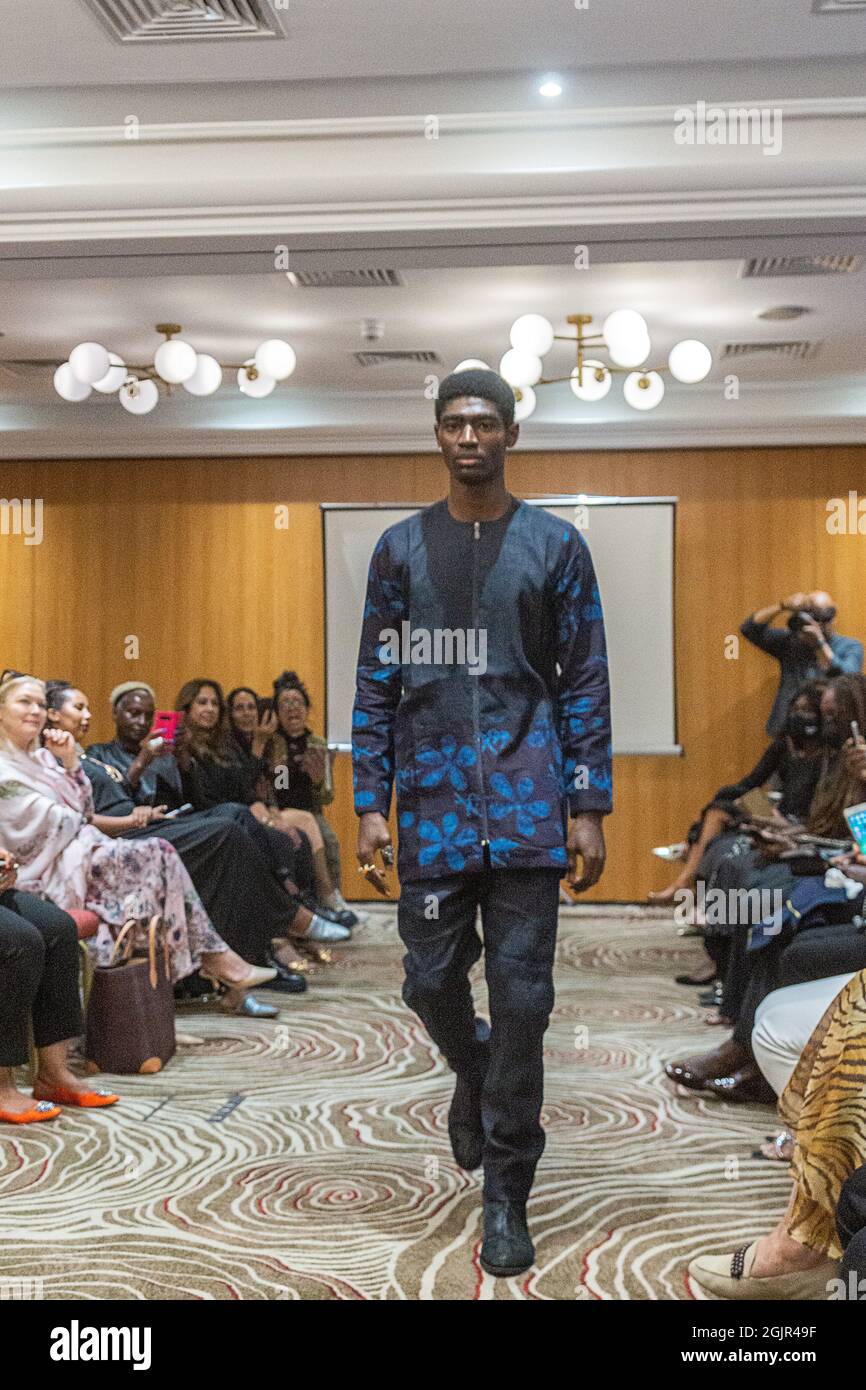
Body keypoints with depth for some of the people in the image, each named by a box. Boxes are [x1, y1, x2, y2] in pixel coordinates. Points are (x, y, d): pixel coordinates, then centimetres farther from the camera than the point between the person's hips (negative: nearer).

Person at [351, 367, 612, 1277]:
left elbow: (585, 684, 3)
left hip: (528, 803, -1)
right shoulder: (401, 548, 9)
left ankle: (506, 1197, 12)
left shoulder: (555, 546, 5)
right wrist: (369, 804, 1)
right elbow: (376, 685, 7)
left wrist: (588, 809, -3)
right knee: (431, 980, 6)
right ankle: (475, 1076, 41)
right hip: (433, 802, 2)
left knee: (521, 995, 0)